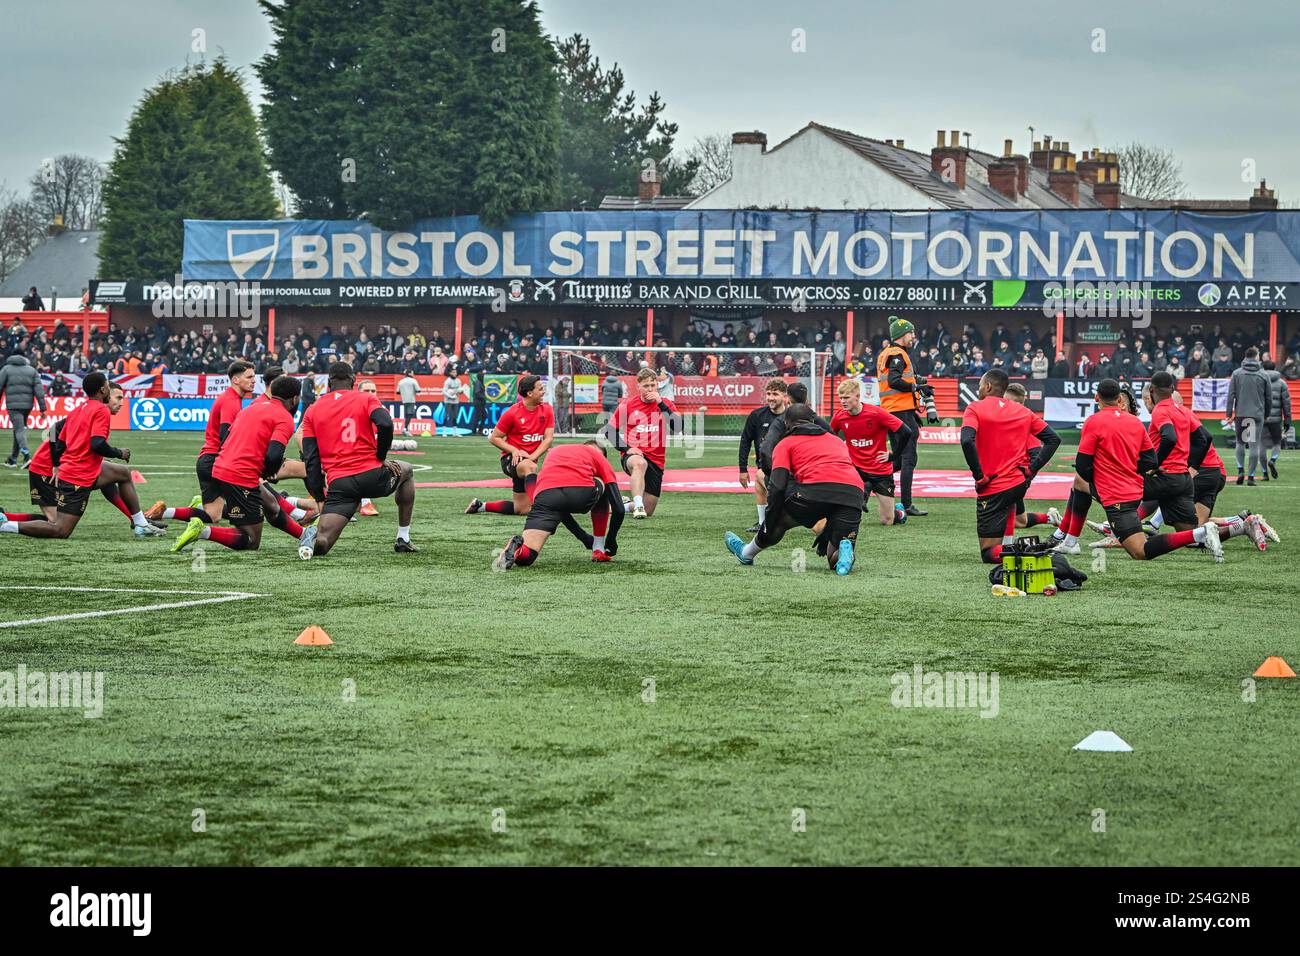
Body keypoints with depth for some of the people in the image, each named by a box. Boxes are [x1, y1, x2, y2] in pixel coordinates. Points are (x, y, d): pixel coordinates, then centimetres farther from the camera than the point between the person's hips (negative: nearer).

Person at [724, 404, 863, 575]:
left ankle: (747, 553, 39)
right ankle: (843, 549, -17)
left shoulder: (786, 443, 20)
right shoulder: (837, 440, 35)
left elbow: (777, 486, 6)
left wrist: (768, 528, 10)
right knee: (835, 559, 14)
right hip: (854, 494, 3)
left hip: (817, 489, -3)